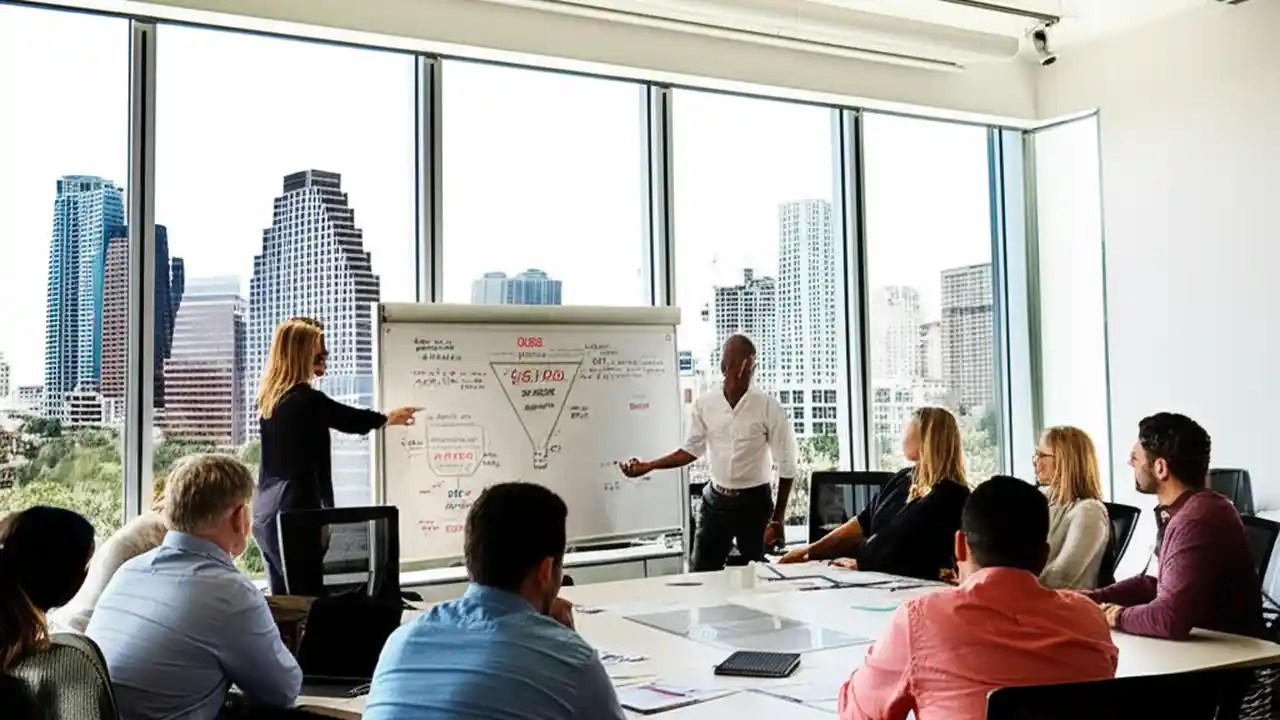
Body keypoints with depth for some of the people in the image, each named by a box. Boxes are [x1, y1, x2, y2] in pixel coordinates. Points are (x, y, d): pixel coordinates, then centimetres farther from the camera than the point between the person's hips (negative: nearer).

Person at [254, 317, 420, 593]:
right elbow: (352, 420, 1)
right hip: (294, 513, -9)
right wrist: (389, 418, 19)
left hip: (265, 513, 9)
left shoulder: (270, 398, 8)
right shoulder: (308, 400, -14)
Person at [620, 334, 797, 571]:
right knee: (702, 574, 3)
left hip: (754, 502, -3)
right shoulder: (704, 404, -4)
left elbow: (786, 465, -7)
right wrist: (648, 467, 0)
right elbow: (692, 450, 9)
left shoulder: (768, 407, -13)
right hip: (716, 500, 3)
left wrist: (777, 519, -8)